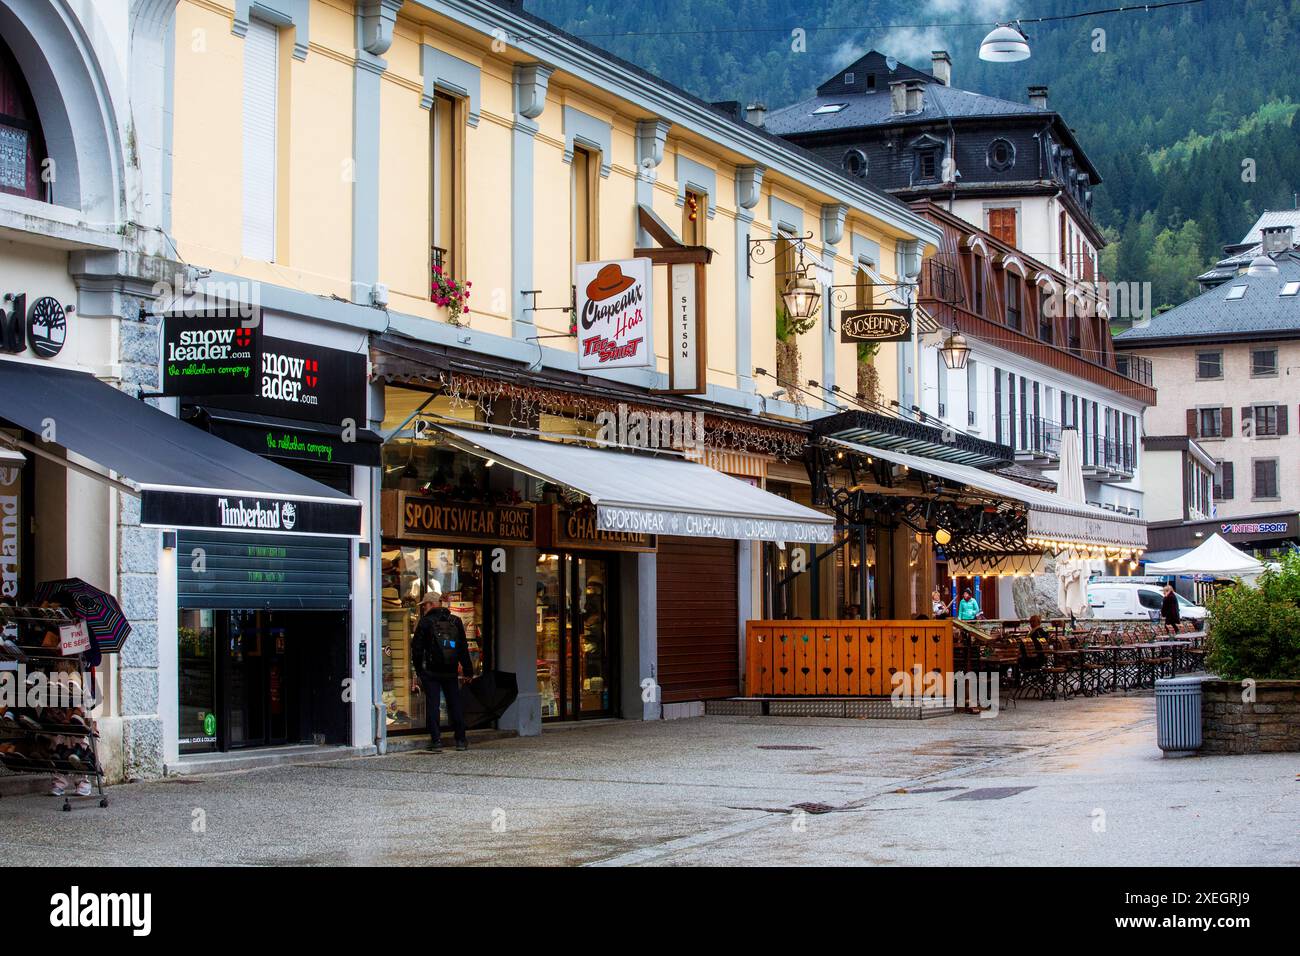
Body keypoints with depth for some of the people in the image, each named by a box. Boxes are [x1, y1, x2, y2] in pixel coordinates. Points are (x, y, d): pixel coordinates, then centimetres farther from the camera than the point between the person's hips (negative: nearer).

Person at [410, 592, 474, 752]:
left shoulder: (425, 622, -6)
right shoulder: (455, 621, 7)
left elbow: (417, 648, -4)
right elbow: (463, 648, 11)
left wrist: (419, 670, 6)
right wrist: (468, 670, 16)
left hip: (431, 672, -4)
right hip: (450, 672, 4)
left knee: (433, 705, 0)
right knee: (455, 704, 10)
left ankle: (436, 741, -5)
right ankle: (461, 740, 11)